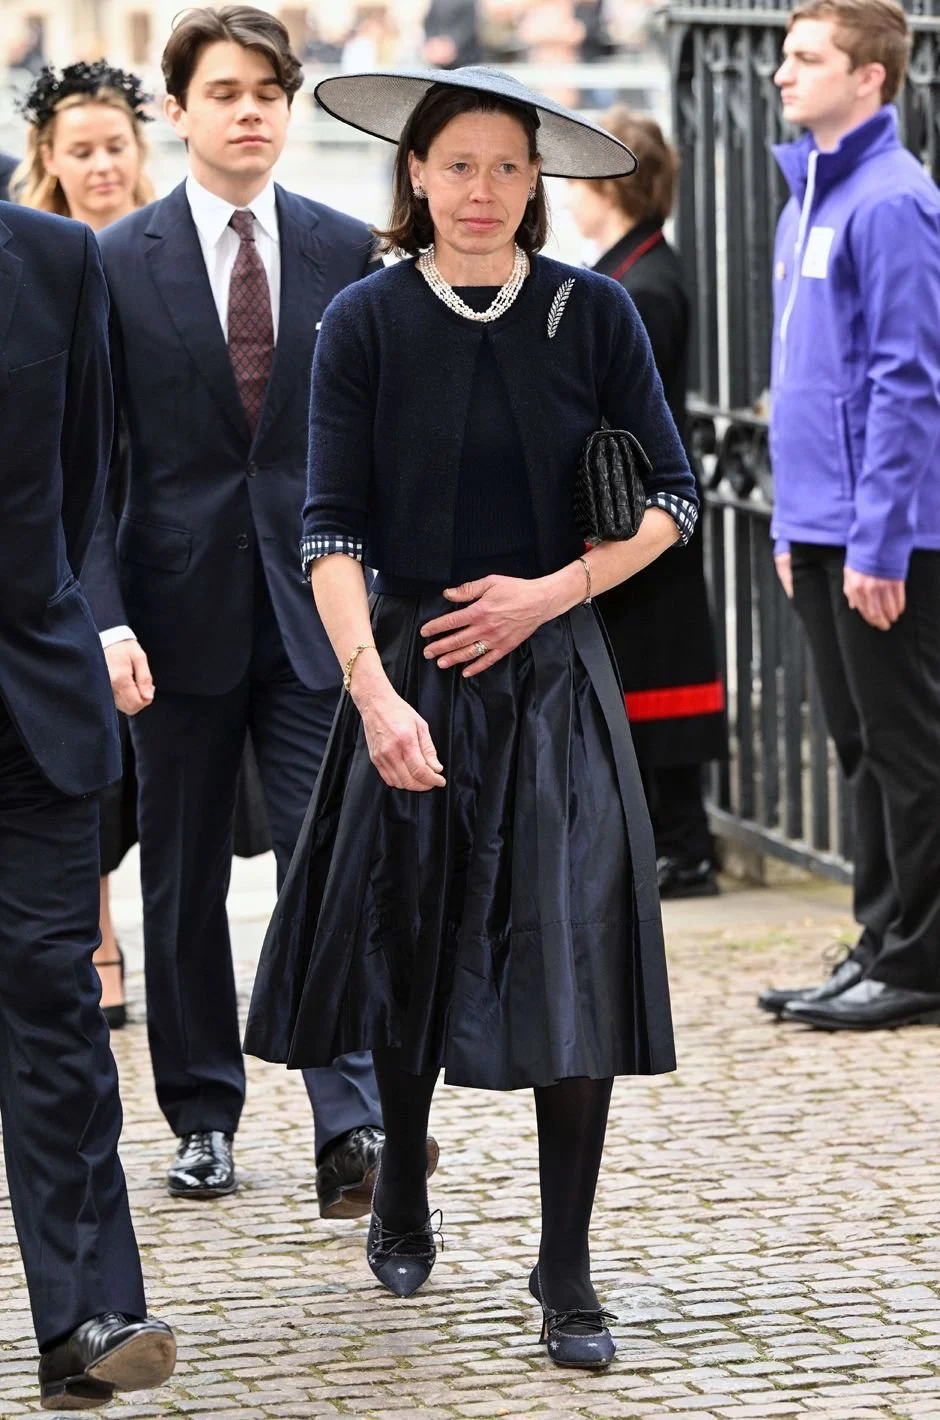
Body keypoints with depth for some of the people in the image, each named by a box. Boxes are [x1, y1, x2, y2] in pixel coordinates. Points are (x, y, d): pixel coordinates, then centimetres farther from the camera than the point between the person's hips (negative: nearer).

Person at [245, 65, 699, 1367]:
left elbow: (671, 500, 4)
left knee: (572, 956, -7)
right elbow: (333, 529, -8)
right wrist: (374, 693, -20)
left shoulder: (594, 314, -2)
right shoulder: (366, 323, -4)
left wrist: (551, 591, -9)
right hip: (414, 673, 0)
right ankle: (402, 1192, 36)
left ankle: (567, 1273, 0)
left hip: (555, 673, 0)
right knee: (409, 947, 10)